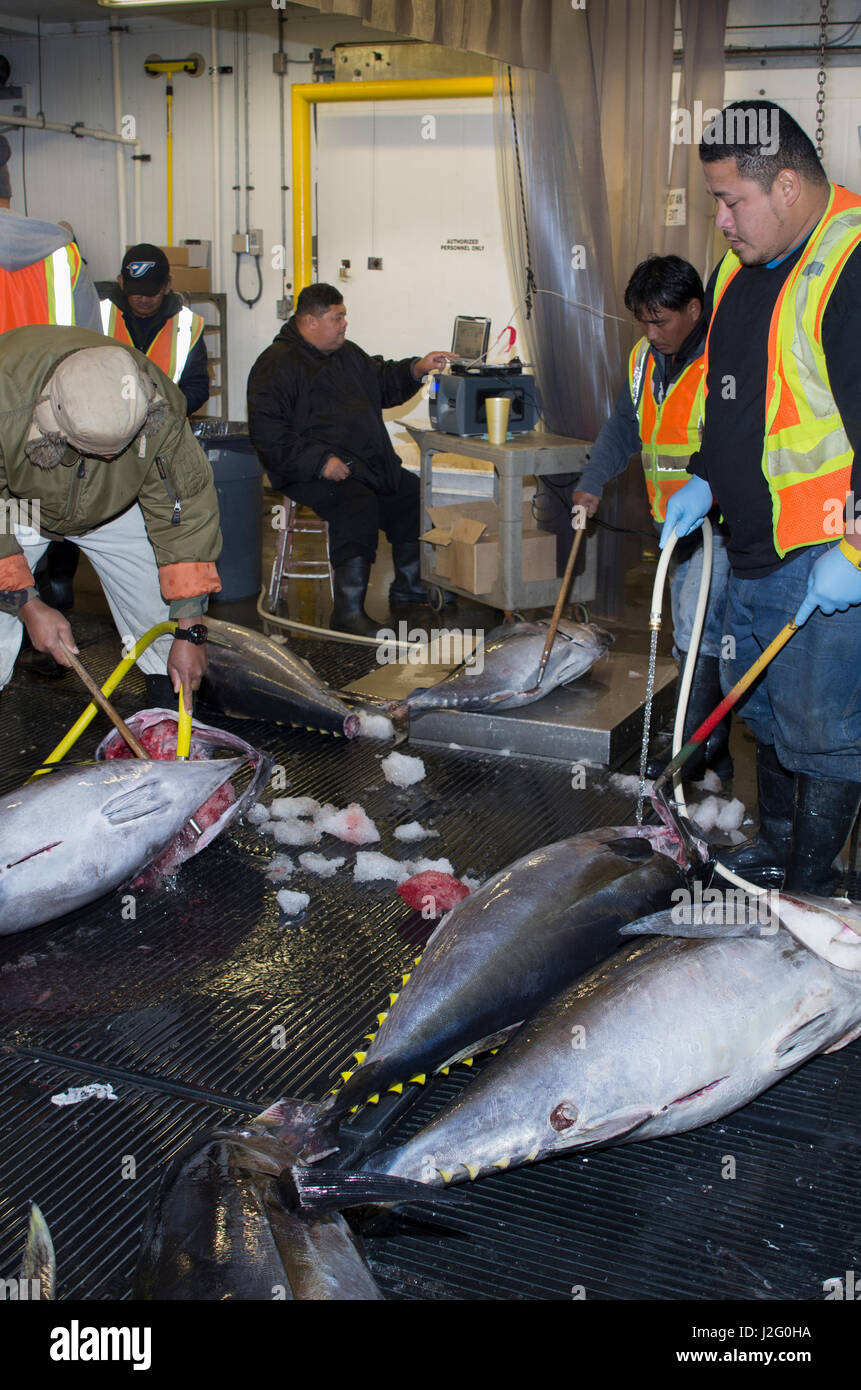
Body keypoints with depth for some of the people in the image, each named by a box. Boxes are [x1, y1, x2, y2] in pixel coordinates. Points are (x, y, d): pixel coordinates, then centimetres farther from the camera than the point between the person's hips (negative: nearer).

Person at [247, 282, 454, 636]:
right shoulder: (276, 364, -8)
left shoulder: (346, 353, 19)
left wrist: (416, 369, 12)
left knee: (413, 494, -2)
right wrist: (320, 461, -24)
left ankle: (408, 586, 15)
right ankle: (348, 612, -29)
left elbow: (382, 381, 33)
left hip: (369, 462, 9)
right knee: (359, 507, -32)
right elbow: (268, 433, -17)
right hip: (311, 471, -9)